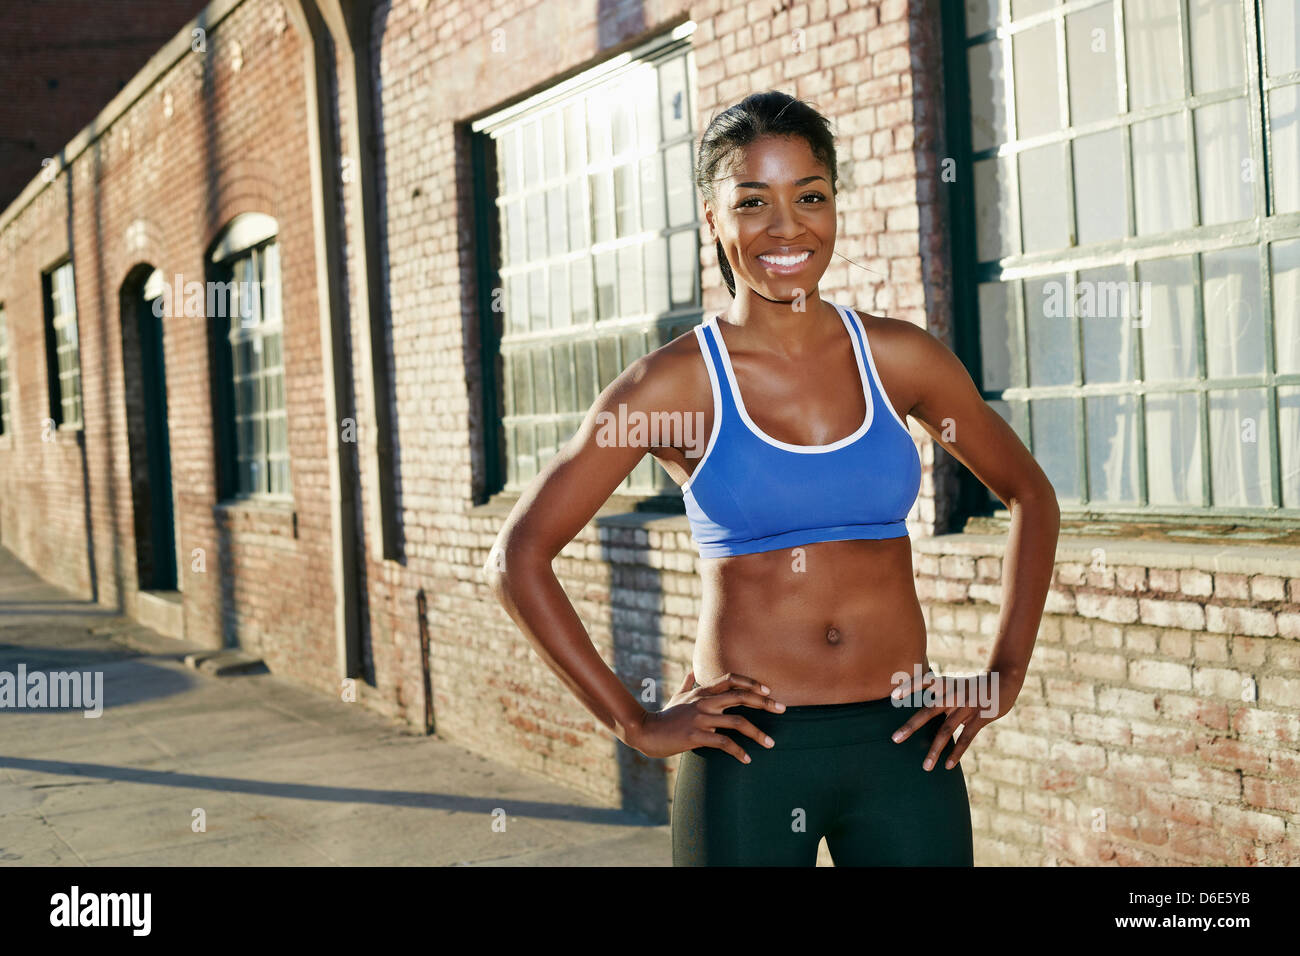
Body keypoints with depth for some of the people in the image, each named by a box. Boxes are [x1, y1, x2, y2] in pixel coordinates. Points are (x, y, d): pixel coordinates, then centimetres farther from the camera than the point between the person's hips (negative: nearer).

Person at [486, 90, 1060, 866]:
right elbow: (519, 558, -3)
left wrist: (1004, 678, 8)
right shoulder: (676, 382, -4)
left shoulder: (897, 357, 3)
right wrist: (636, 725, -5)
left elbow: (1031, 496, 16)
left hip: (902, 749, 2)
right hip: (751, 755, -2)